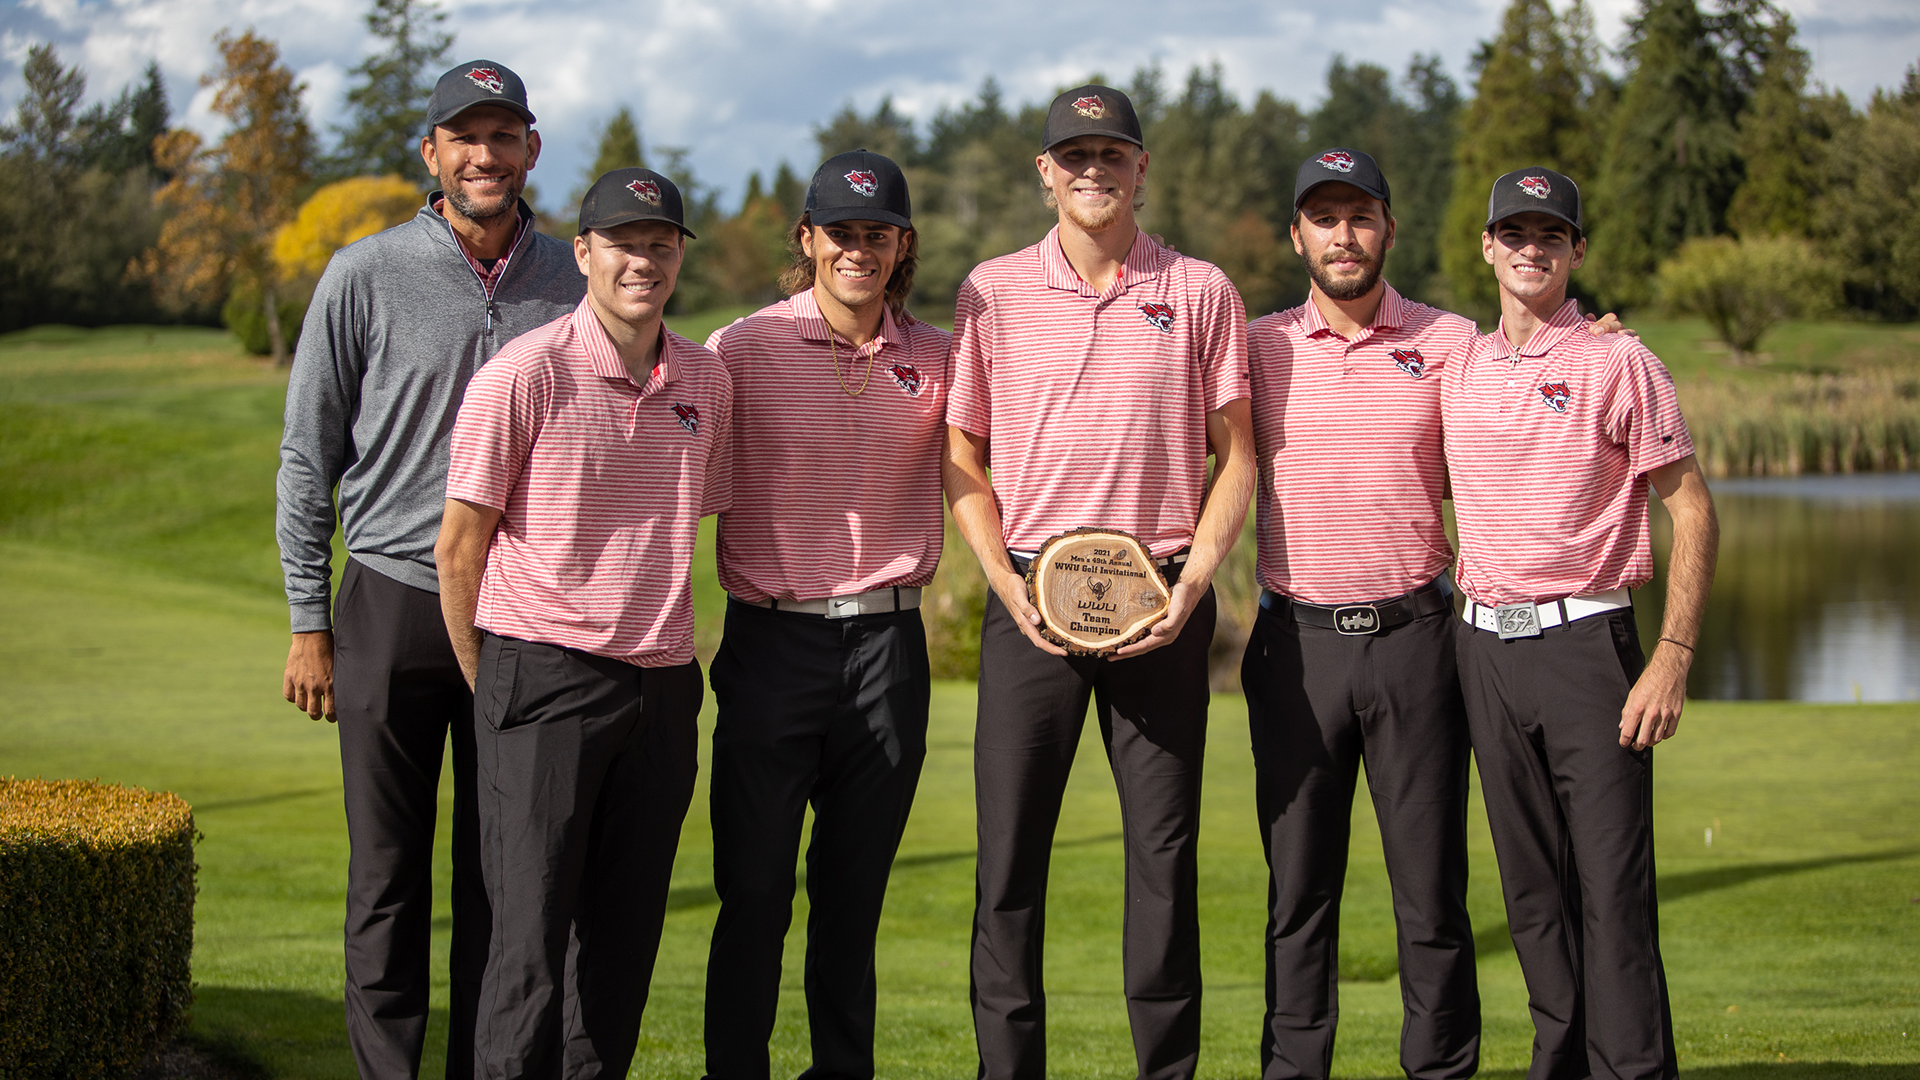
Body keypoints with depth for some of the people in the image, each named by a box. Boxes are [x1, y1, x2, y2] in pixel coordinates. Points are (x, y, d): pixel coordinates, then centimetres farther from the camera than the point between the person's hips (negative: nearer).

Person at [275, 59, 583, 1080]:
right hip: (395, 603, -2)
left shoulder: (571, 282, 6)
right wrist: (310, 623, -1)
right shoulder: (365, 277, -2)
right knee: (388, 870, 1)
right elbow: (308, 458, 2)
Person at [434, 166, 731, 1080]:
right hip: (545, 674, -5)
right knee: (532, 928, -7)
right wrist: (487, 684, 4)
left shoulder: (706, 380, 10)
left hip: (661, 686, 5)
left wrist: (659, 640, 16)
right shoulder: (525, 373, -7)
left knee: (626, 932, 8)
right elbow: (460, 545, -2)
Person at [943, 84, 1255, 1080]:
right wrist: (1013, 592, -5)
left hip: (1161, 599, 0)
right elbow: (961, 460, 8)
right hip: (1029, 596, 0)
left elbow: (1235, 454, 7)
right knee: (1009, 851, 0)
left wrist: (1192, 585, -5)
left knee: (1164, 849, 2)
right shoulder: (992, 292, 6)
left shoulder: (1200, 292, 5)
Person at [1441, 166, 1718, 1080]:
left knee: (1613, 887, -9)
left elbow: (1693, 509, -6)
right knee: (1532, 890, 10)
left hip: (1586, 643, -5)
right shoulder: (1455, 371, 12)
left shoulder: (1617, 363, -3)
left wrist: (1673, 656, -14)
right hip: (1484, 649, 5)